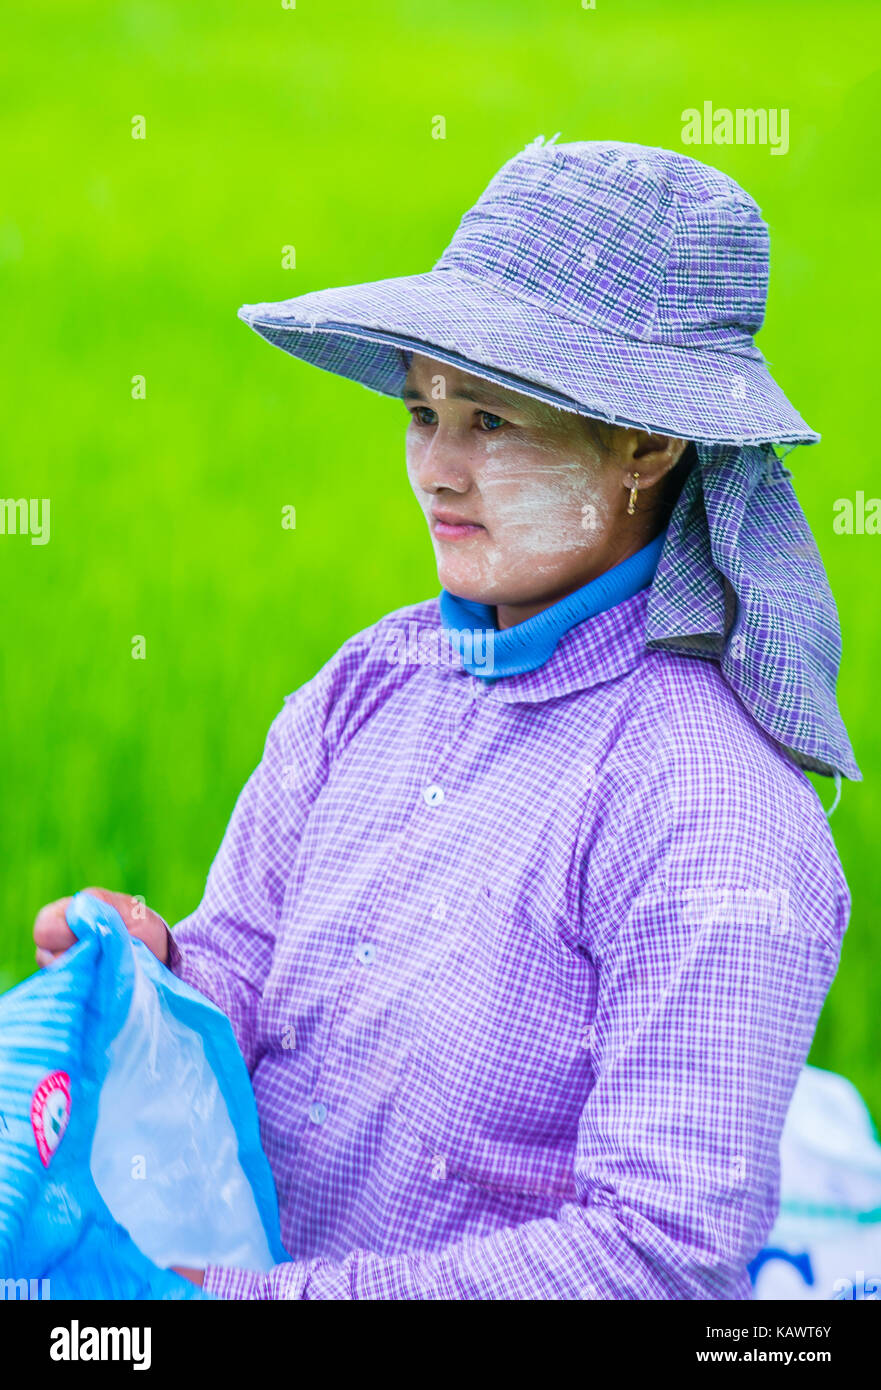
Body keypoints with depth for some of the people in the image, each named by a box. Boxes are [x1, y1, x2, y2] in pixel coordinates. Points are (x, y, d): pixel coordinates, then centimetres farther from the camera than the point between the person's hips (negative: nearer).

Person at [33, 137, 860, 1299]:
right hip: (274, 1250, 5)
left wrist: (271, 1294, -22)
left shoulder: (715, 816, -18)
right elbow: (242, 972, 6)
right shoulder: (375, 682, 2)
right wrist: (154, 965, -16)